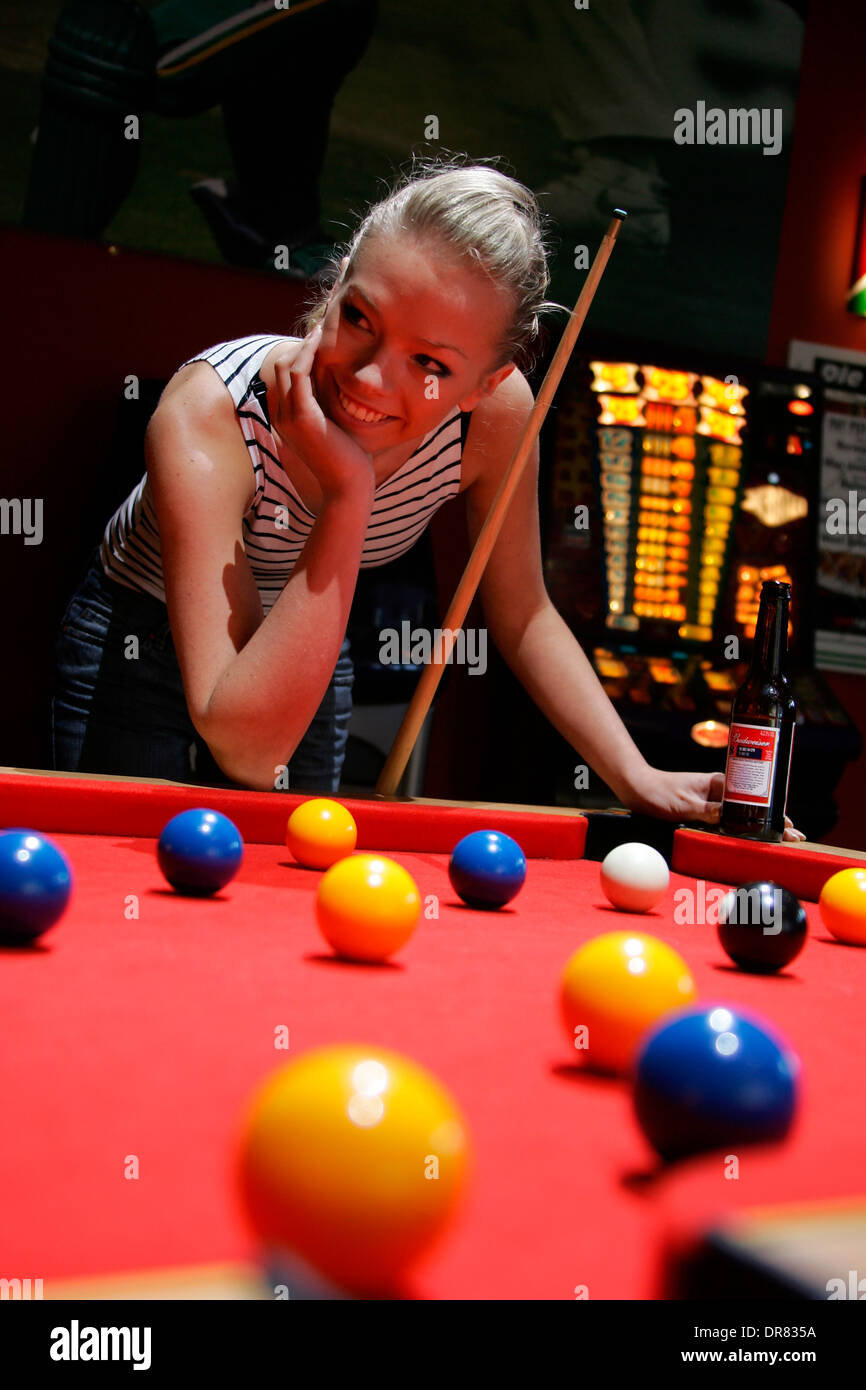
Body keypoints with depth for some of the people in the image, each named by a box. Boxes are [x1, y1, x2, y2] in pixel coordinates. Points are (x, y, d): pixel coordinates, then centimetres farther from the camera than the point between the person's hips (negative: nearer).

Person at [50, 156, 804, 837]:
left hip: (312, 662, 3)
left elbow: (523, 615, -8)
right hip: (136, 648, -3)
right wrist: (347, 498, -50)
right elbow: (245, 750, -45)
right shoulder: (209, 414, -38)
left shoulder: (496, 412, -26)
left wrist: (638, 777, -19)